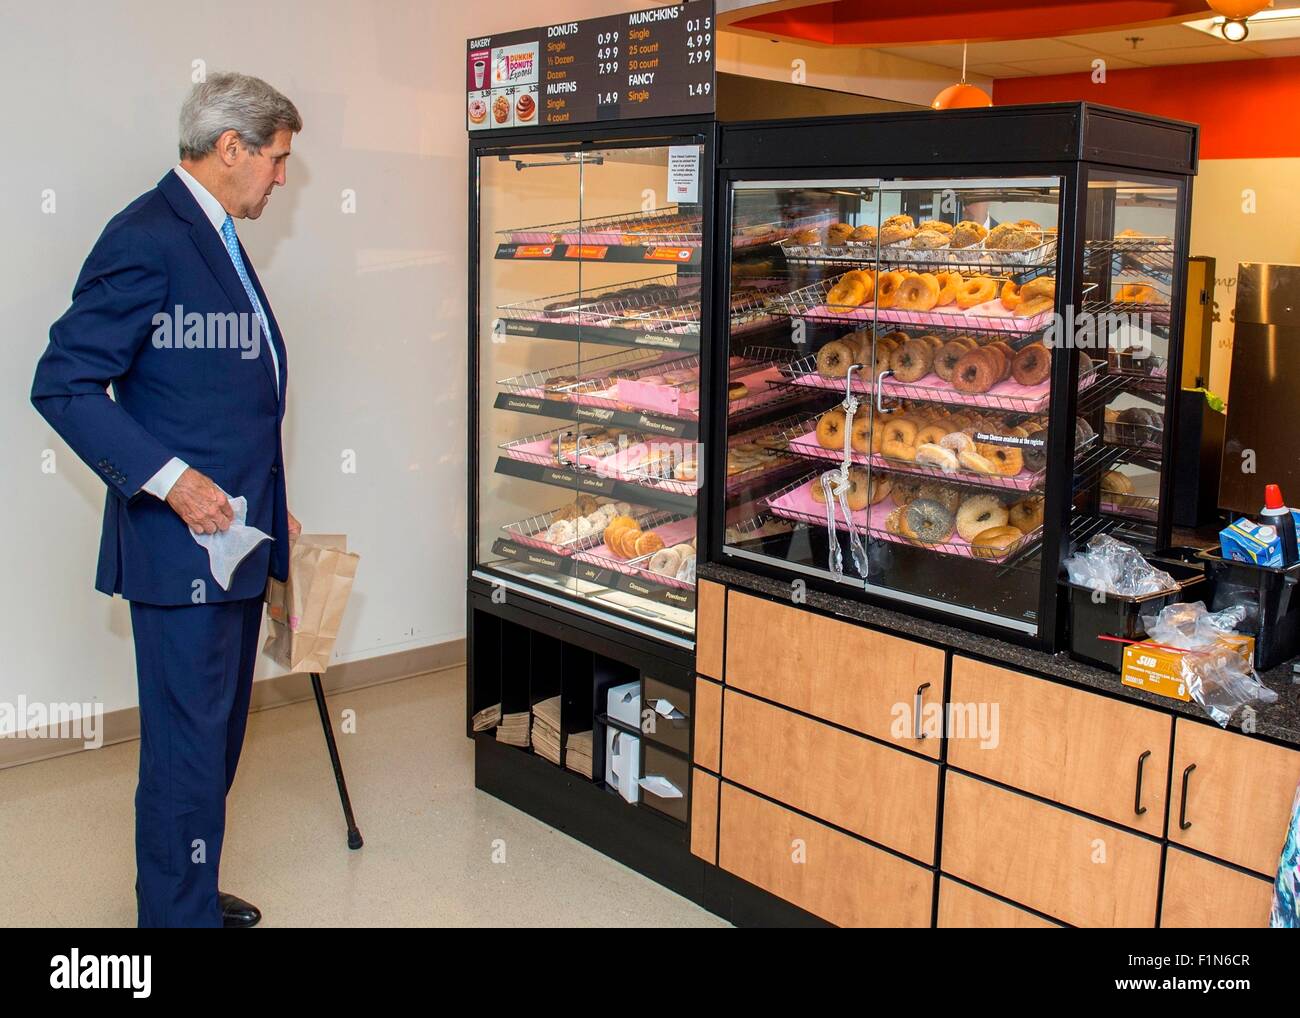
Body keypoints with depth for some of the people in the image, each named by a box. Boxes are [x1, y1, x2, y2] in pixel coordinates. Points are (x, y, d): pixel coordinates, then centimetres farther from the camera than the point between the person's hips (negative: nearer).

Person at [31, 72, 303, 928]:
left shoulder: (218, 238, 16)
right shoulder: (147, 238, -14)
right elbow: (64, 383, -17)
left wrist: (267, 507, 19)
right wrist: (171, 479, -23)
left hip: (234, 536, 10)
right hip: (182, 542, -10)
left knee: (217, 734, 19)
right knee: (188, 745, -1)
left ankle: (185, 889, 35)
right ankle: (178, 912, 13)